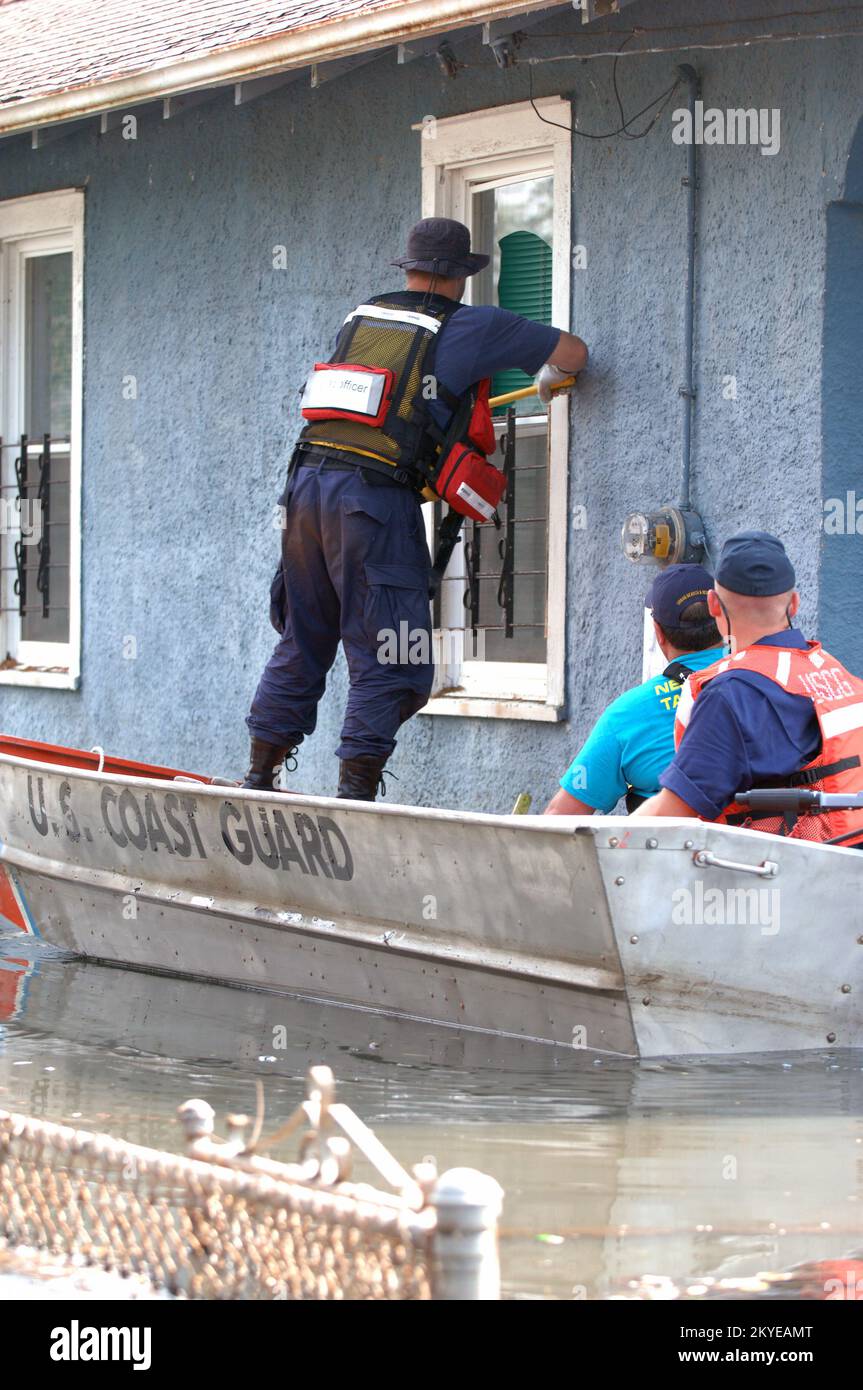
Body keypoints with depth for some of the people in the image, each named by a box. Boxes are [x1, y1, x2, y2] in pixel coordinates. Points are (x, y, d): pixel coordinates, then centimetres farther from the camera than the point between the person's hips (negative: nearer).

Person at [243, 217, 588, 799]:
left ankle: (259, 778, 19)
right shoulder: (470, 327, 4)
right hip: (375, 496, -6)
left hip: (307, 485, 6)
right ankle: (355, 795, -7)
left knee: (302, 644, 17)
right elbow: (573, 352, 13)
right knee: (388, 663, -1)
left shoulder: (362, 316, 19)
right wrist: (548, 380, 37)